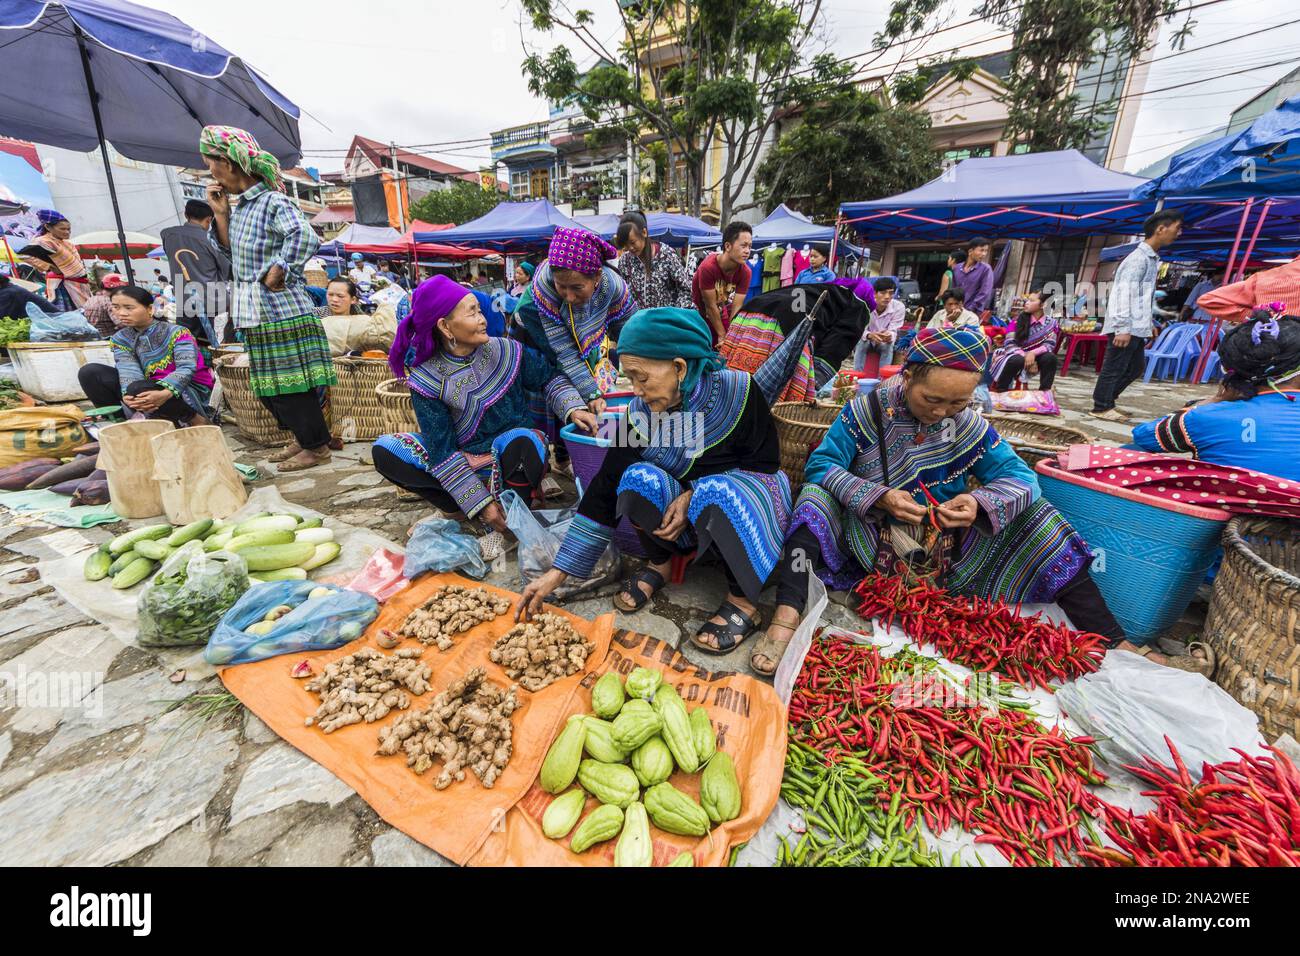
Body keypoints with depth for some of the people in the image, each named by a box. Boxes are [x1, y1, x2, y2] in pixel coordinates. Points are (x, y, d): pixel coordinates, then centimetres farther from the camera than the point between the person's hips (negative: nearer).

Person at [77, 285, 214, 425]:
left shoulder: (176, 332, -10)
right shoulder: (120, 339, 5)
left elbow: (186, 368, -25)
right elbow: (129, 370, -12)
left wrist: (165, 393, -43)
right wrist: (129, 396, -35)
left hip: (189, 390, -6)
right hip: (150, 388, 6)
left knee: (139, 389, -34)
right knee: (90, 372, -6)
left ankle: (196, 419, -16)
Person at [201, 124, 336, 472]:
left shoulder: (274, 202, -10)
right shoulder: (240, 206, 17)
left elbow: (304, 237, -26)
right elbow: (230, 250, 22)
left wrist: (276, 274, -20)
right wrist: (220, 214, 10)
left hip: (283, 311, -10)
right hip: (256, 313, 10)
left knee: (290, 383, -5)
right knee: (267, 386, 13)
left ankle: (317, 446, 6)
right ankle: (303, 437, 24)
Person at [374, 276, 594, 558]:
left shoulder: (505, 351, -12)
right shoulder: (426, 378, -14)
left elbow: (550, 377, 4)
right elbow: (442, 449, -16)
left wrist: (573, 408, -17)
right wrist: (480, 504, -21)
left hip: (513, 460, -1)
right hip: (464, 463, 2)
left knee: (521, 442, -37)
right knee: (385, 452, -12)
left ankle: (503, 525, -14)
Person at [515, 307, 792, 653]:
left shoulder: (736, 391, -21)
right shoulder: (641, 412, -13)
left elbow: (765, 463, -13)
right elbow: (606, 488, -14)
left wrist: (694, 495, -26)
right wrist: (557, 572, -15)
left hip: (748, 496, -3)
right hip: (681, 505, 3)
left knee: (717, 495, -37)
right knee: (639, 478, -26)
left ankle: (744, 603, -17)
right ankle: (659, 565, -1)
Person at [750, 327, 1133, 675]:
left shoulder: (969, 423, -2)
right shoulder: (867, 409, -12)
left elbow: (1019, 476, -2)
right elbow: (820, 463, -17)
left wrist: (981, 503, -25)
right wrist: (878, 497, -30)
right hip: (872, 541, -3)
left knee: (1034, 511, -9)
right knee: (817, 495, -29)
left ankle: (1110, 641, -5)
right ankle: (786, 618, -43)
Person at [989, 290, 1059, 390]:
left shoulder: (1050, 323, -3)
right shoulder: (1018, 319, -8)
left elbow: (1050, 344, -13)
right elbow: (1010, 343, -14)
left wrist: (1033, 353, -32)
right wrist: (1025, 356, -26)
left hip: (1035, 356, 3)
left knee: (1050, 357, -29)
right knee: (1017, 360, -38)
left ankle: (1044, 392, -15)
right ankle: (1000, 391, -21)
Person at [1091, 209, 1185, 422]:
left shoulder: (1151, 258, 18)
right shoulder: (1138, 258, -12)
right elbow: (1124, 294, -20)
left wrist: (1149, 323, 22)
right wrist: (1123, 328, -24)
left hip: (1137, 327, 10)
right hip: (1126, 328, -10)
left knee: (1136, 366, 15)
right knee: (1114, 368, -3)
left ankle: (1106, 401, 21)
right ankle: (1101, 407, 5)